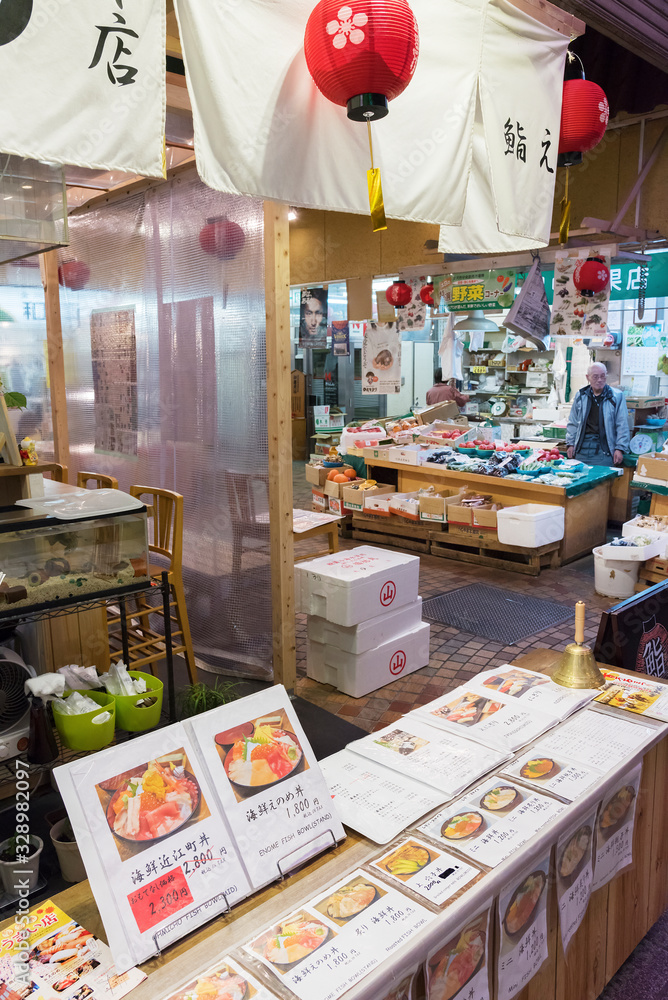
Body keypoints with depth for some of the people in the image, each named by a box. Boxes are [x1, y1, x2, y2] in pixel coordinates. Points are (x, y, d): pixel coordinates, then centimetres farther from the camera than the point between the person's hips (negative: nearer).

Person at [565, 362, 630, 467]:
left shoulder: (617, 396, 1)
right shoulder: (580, 395, 10)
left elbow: (622, 425, 0)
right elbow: (573, 422, 15)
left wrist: (620, 448, -6)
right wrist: (570, 444, 8)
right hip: (583, 445, 3)